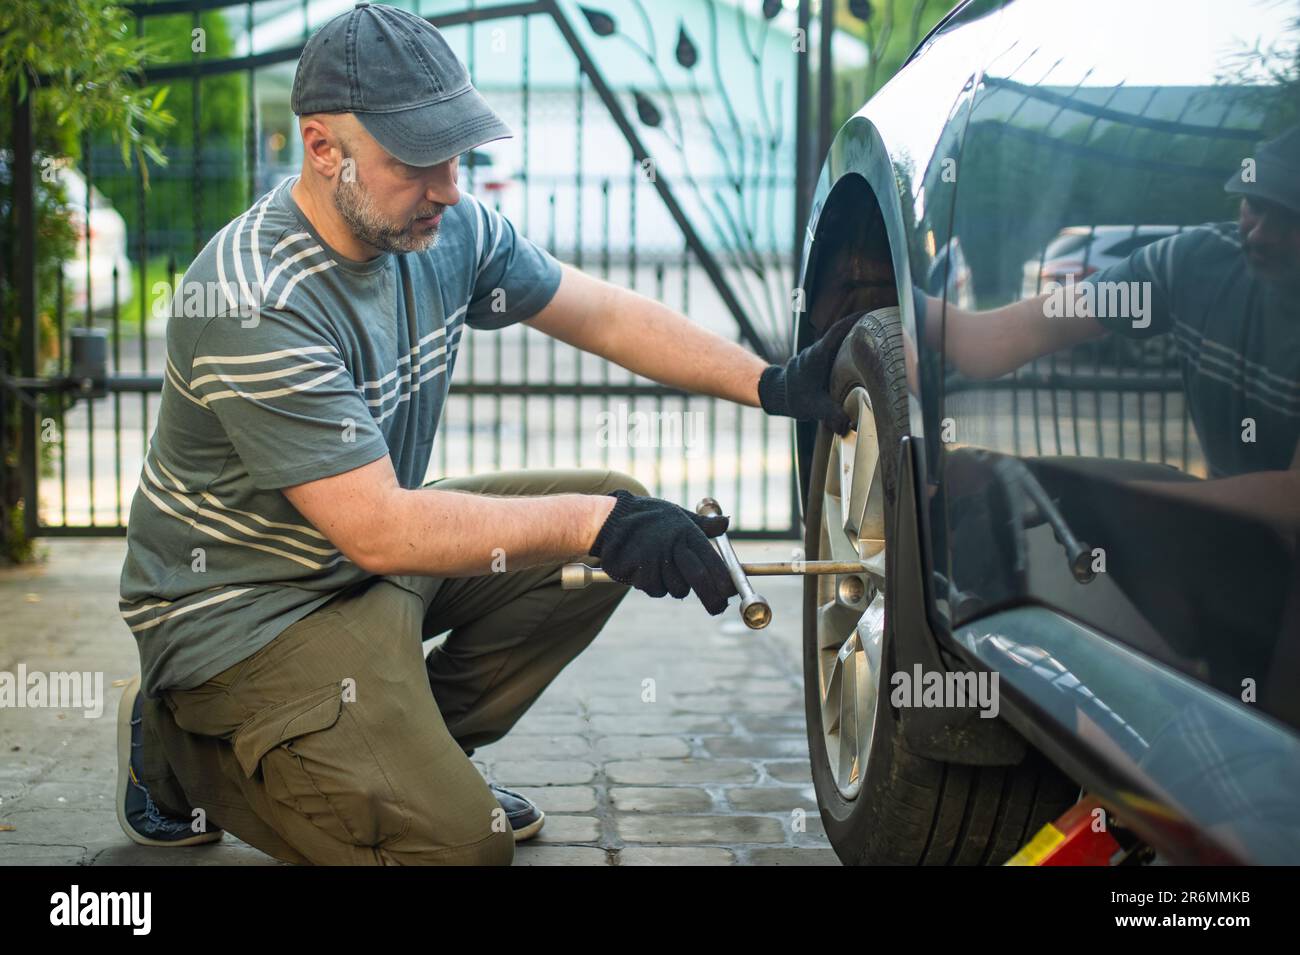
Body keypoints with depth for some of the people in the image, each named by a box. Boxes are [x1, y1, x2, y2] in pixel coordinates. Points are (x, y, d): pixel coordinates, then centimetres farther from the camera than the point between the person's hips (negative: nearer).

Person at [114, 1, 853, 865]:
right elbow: (378, 531, -32)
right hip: (246, 608, -8)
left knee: (617, 509, -2)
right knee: (456, 842, -20)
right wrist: (594, 523, -33)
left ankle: (414, 748, 6)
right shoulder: (255, 305, -29)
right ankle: (185, 755, 3)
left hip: (375, 550, 8)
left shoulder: (447, 231, -6)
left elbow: (604, 314, 4)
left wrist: (771, 385, -7)